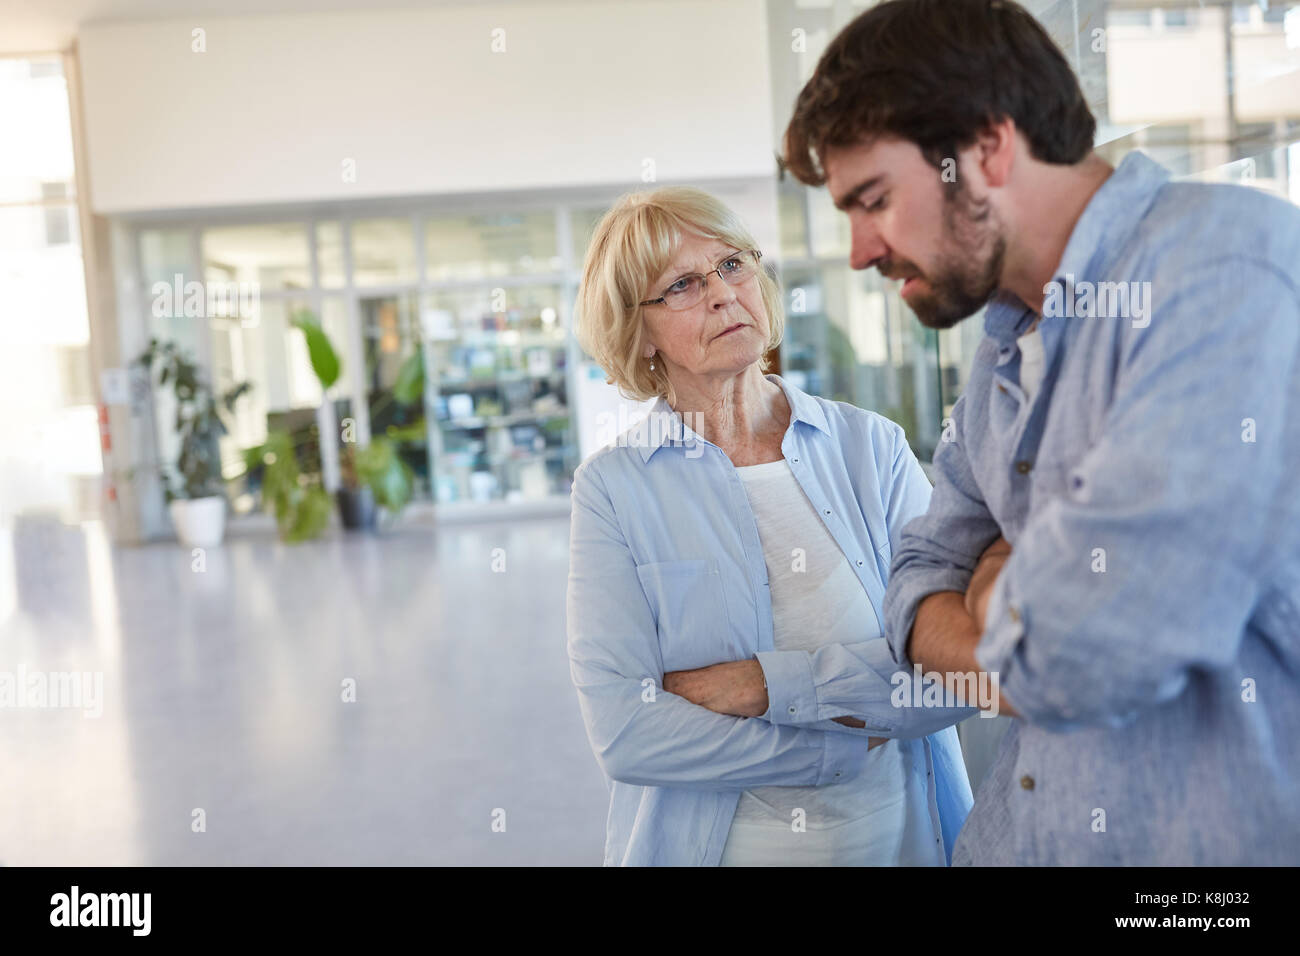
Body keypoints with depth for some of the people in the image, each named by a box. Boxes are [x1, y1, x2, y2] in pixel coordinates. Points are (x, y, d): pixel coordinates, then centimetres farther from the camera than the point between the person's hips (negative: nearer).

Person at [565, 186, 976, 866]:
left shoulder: (872, 447, -4)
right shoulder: (612, 488, -10)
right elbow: (623, 733, -18)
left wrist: (771, 684, -19)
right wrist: (850, 746, -15)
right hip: (711, 844, -2)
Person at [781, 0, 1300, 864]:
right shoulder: (1005, 356, 7)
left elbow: (1085, 644, -29)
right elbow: (923, 577, 8)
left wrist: (995, 598, -9)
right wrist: (1018, 652, -11)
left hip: (1214, 837, -6)